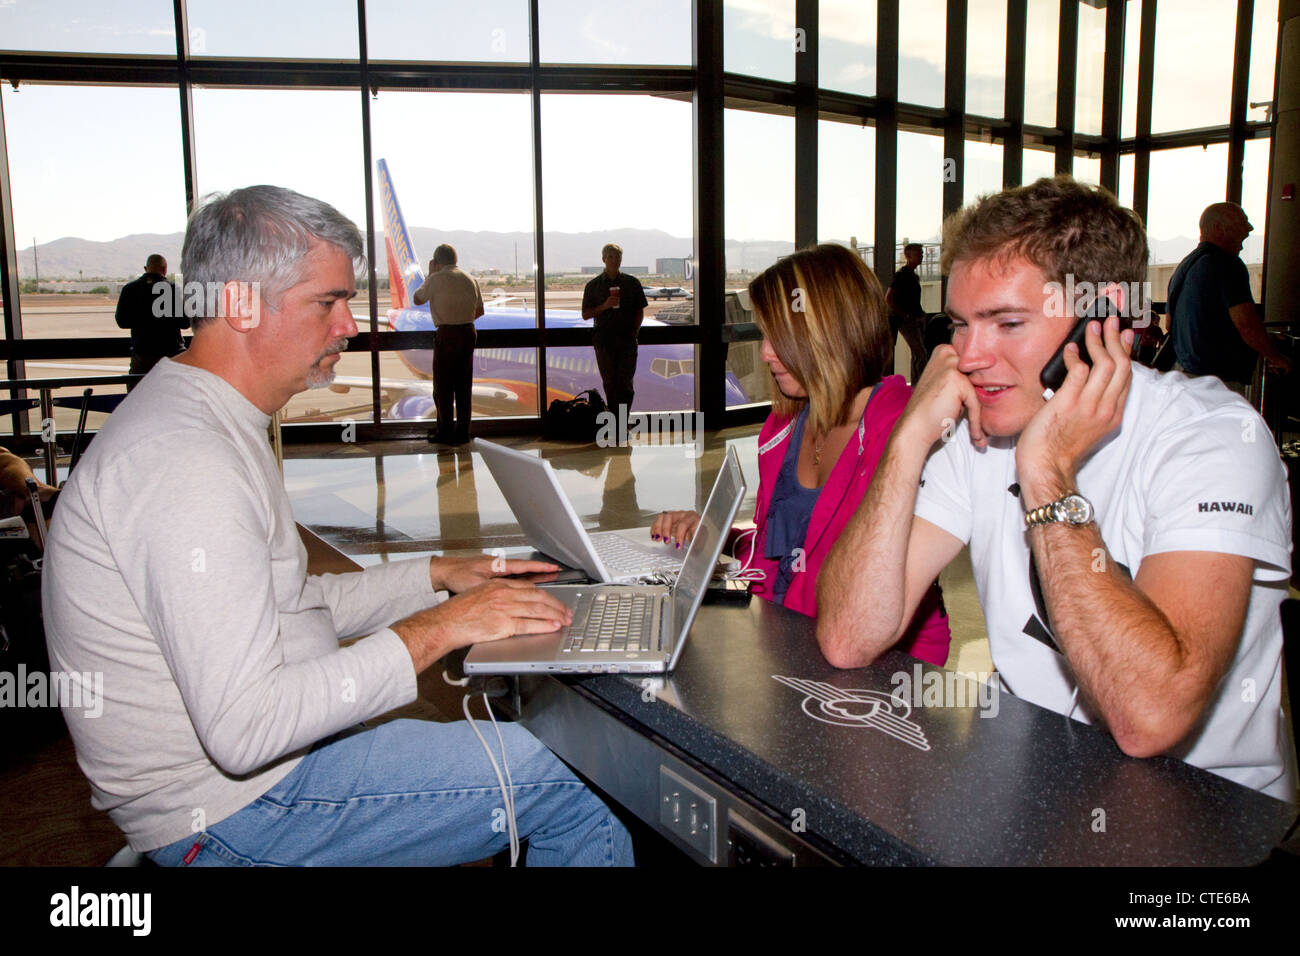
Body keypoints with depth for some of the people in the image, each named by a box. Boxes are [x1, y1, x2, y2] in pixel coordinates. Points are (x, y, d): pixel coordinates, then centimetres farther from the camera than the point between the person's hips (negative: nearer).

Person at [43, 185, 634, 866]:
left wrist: (439, 575, 9)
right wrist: (436, 629, -24)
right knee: (569, 778, -15)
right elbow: (244, 728, -30)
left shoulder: (213, 425, 11)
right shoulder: (183, 458, -24)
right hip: (232, 814, -10)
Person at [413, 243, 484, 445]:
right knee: (463, 385, 11)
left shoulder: (436, 279, -8)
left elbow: (417, 299, 8)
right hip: (468, 333, 5)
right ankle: (462, 432, 14)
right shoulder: (471, 279, 8)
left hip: (446, 335, -5)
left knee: (443, 386, 3)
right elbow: (479, 311, 14)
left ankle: (445, 432, 6)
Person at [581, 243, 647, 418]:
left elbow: (640, 311, 12)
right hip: (604, 341, 0)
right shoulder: (593, 285, 7)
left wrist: (635, 330, -3)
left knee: (625, 384, -5)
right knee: (610, 384, 2)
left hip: (627, 340, 0)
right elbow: (586, 314, 5)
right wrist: (604, 306, -11)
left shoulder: (632, 283, 8)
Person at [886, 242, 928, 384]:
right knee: (921, 354, -13)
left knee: (918, 354, 12)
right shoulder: (901, 275, -12)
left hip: (917, 319, 9)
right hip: (907, 321, -9)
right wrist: (905, 315, -17)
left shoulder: (913, 275, 16)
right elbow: (888, 299, -18)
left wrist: (920, 313, 14)